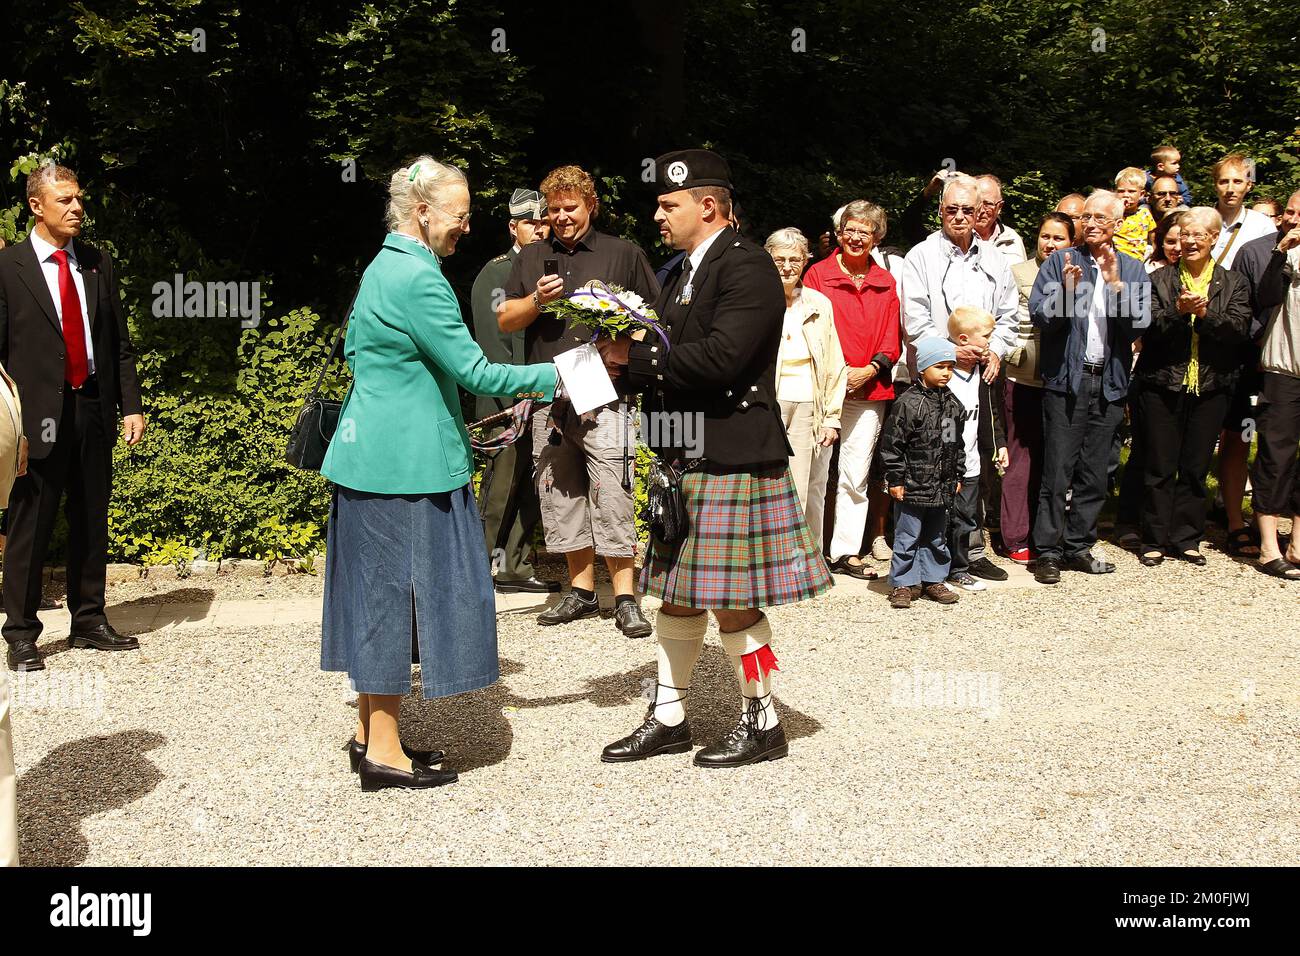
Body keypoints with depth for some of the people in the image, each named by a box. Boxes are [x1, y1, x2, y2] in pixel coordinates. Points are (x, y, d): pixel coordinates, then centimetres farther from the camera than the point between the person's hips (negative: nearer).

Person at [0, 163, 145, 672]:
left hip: (94, 410, 5)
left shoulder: (99, 264, 10)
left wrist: (131, 406, 5)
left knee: (91, 522, 12)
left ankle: (89, 622, 24)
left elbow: (120, 343, 12)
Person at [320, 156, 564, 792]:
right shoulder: (419, 278, -18)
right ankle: (384, 752, 5)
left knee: (379, 592, 14)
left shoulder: (383, 266, 13)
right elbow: (472, 370, -18)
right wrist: (552, 375, -12)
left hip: (369, 450, 10)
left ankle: (370, 732, 24)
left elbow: (354, 350, 22)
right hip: (408, 461, -10)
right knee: (398, 591, -3)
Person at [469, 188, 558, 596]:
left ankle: (514, 567, 16)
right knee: (500, 489, -3)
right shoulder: (495, 274, -5)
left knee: (532, 492, 9)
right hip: (510, 406, -6)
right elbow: (494, 345, -11)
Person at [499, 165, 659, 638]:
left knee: (610, 495, -10)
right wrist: (536, 300, -6)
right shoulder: (531, 258, 16)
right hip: (549, 397, 4)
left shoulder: (624, 254, 6)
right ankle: (582, 590, 18)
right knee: (560, 494, 7)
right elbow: (505, 319, 13)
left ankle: (625, 598, -4)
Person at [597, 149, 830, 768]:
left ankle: (762, 723, 16)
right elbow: (680, 361, 14)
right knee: (676, 594, 14)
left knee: (732, 600, 0)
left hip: (730, 459, -9)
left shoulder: (746, 266, -13)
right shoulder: (685, 272, 16)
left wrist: (636, 355, -17)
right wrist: (630, 354, -5)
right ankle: (668, 718, 26)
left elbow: (718, 359, -25)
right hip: (682, 456, 9)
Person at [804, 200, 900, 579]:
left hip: (869, 388, 3)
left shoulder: (885, 282, 13)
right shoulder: (818, 274, 4)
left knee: (856, 474, 5)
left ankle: (846, 552, 11)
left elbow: (891, 336, 9)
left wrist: (869, 370, -8)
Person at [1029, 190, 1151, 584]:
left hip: (1109, 382, 3)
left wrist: (1115, 284, -16)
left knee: (1095, 473, 9)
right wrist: (1066, 291, -23)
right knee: (1058, 471, -4)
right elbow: (1040, 316, -6)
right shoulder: (1059, 262, 3)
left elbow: (1138, 325, -3)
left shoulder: (1133, 270, 9)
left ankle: (1078, 546, 19)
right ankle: (1048, 551, 3)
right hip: (1066, 378, -3)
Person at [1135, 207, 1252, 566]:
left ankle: (1186, 539, 18)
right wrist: (1178, 311, -24)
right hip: (1162, 385, -1)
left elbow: (1240, 328, -7)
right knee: (1160, 468, 3)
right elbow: (1147, 326, -9)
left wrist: (1204, 313, -20)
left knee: (1196, 468, 8)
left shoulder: (1233, 284, 7)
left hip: (1210, 388, 2)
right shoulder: (1159, 279, 4)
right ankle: (1154, 540, 11)